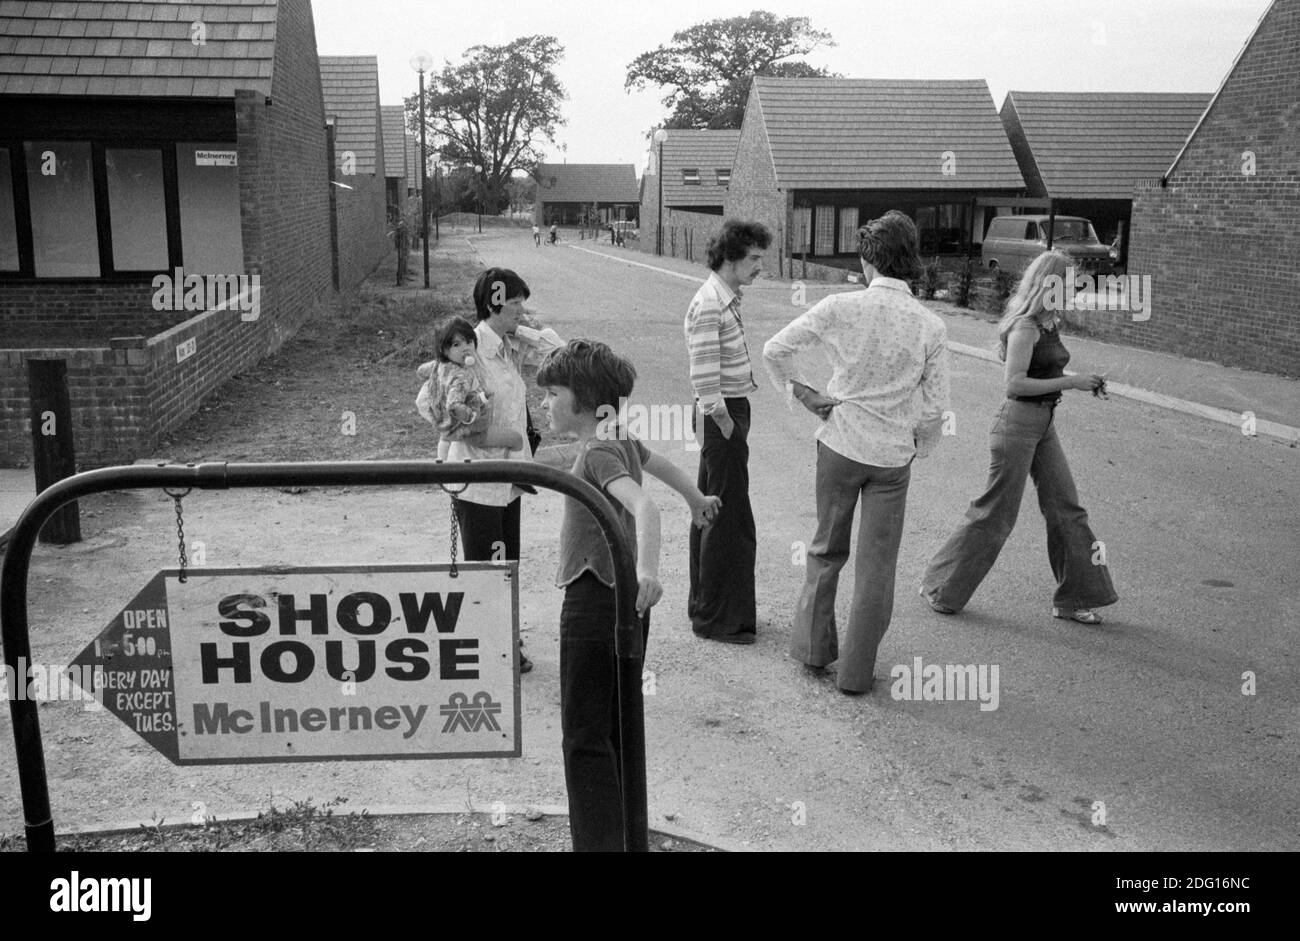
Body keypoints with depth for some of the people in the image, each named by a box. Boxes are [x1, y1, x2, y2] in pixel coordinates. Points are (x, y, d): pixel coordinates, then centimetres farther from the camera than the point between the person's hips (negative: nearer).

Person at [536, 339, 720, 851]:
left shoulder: (598, 453, -17)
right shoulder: (621, 440, 10)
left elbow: (643, 506, -34)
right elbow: (661, 464, 30)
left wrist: (647, 568, -51)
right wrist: (697, 500, 50)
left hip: (594, 600, -9)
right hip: (625, 602, 9)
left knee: (584, 736, -5)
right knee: (617, 728, 17)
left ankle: (599, 842, -5)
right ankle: (626, 834, 27)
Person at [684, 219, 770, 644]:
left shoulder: (727, 299, 13)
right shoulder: (708, 306, -18)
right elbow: (704, 378, -22)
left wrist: (734, 421, 14)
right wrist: (727, 425, -20)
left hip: (727, 412, 10)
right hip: (722, 415, -10)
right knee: (731, 521, -3)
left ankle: (705, 606, 29)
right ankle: (717, 618, 6)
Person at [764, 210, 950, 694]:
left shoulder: (839, 308, -10)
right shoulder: (931, 326, -8)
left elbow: (774, 351, -8)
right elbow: (934, 407, -4)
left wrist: (801, 392, 4)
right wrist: (920, 446, 13)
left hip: (839, 444, 1)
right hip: (894, 456, 0)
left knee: (827, 549, 20)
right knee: (876, 567, 10)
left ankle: (813, 644, 31)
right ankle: (856, 671, 17)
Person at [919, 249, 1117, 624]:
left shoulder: (1050, 323, 9)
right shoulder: (1025, 327, -17)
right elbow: (1015, 384, -24)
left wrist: (1085, 382, 3)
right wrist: (1070, 382, -22)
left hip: (1044, 424, 9)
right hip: (1018, 421, -9)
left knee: (1066, 508, 10)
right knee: (995, 514, 0)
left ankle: (1073, 597, 21)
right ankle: (940, 589, 15)